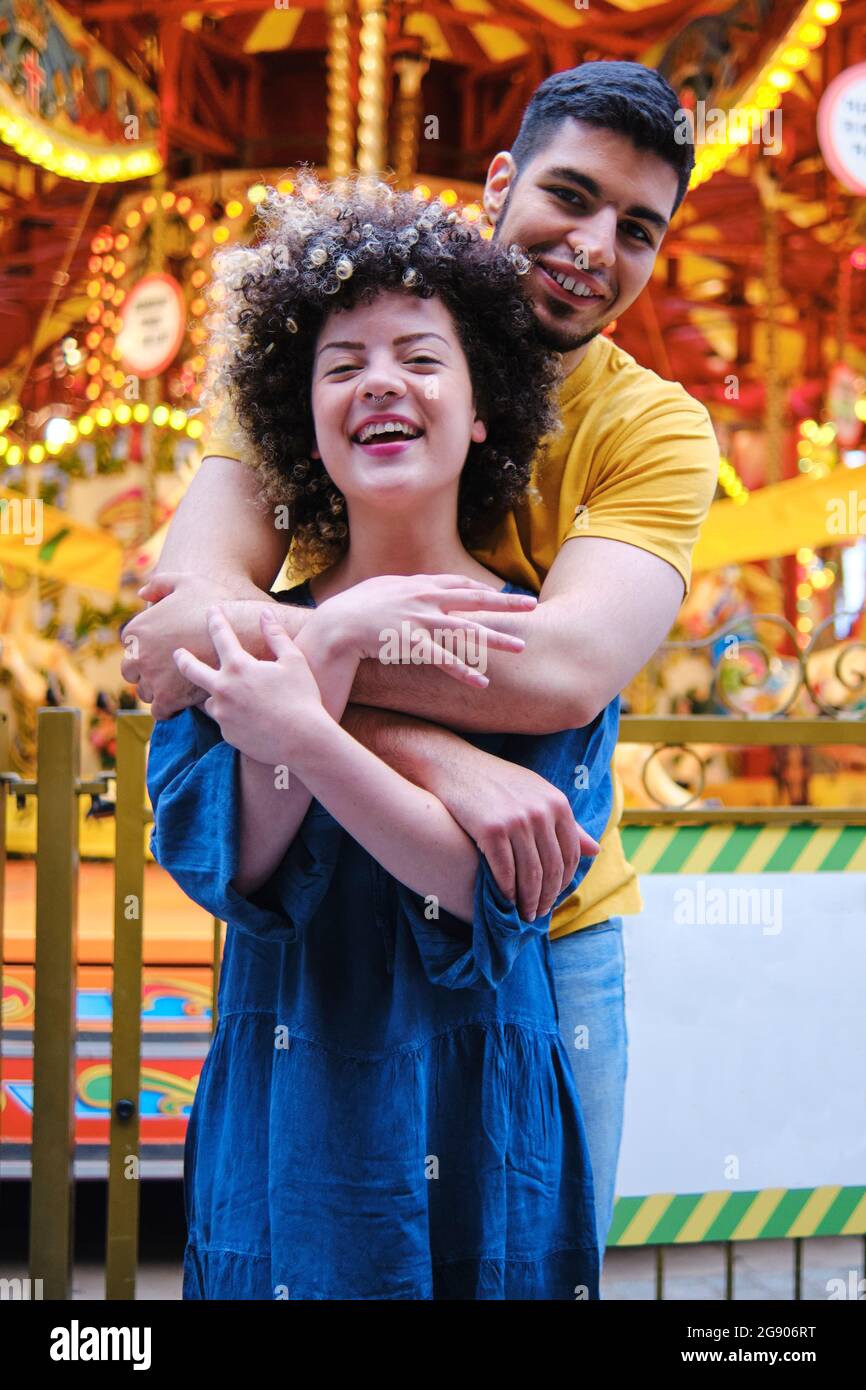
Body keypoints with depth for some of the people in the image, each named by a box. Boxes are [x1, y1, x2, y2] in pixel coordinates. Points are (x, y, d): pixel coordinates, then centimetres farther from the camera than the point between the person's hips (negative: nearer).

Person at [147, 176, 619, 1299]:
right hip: (283, 1119, 1)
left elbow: (497, 890, -18)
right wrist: (338, 642, -22)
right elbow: (230, 861, -13)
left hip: (478, 1133, -1)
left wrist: (306, 738, -27)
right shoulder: (253, 631, 1)